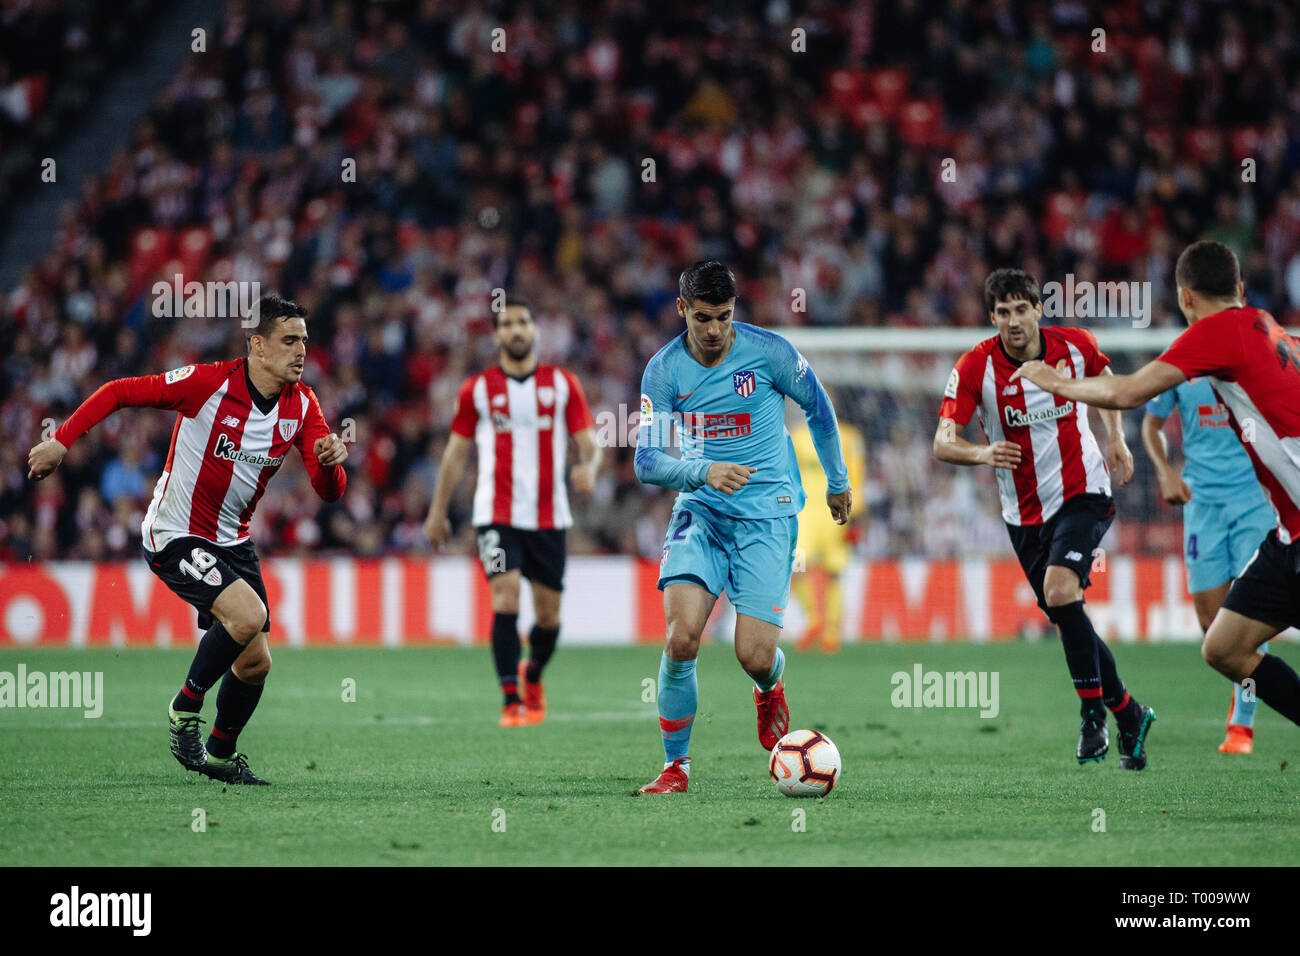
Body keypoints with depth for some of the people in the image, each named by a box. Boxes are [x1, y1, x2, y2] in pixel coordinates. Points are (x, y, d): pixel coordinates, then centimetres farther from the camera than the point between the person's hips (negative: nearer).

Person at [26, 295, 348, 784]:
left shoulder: (301, 404, -4)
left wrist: (331, 461, -28)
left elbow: (330, 491, -5)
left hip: (232, 541, 7)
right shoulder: (208, 382, -21)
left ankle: (221, 754, 30)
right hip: (176, 537, -7)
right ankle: (185, 709, -5)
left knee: (255, 661, 5)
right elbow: (119, 392, -13)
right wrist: (61, 440, -17)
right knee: (248, 615, -27)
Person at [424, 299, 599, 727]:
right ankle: (511, 701, -17)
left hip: (549, 515, 2)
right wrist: (438, 512, 12)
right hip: (497, 512, -2)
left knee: (548, 614, 7)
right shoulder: (477, 389, 4)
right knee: (506, 597, -18)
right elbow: (456, 452, 12)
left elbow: (589, 443, 2)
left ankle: (533, 675, 38)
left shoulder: (563, 383, 5)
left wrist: (588, 468, -21)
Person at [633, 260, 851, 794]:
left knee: (754, 655, -11)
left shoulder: (767, 351, -7)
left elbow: (817, 408, 10)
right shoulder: (664, 370, -4)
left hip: (768, 513, -1)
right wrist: (703, 471, -27)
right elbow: (646, 462, -8)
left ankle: (770, 690, 29)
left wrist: (838, 483, 20)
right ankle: (675, 766, -3)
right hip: (700, 510, 1)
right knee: (681, 635, -19)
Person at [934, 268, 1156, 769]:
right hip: (1024, 513, 2)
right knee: (1068, 621, 7)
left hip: (1083, 495, -2)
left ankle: (1093, 711, -15)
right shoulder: (976, 366, -14)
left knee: (1059, 589, -26)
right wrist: (982, 453, -40)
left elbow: (1103, 377, 17)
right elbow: (943, 444, -20)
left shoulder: (1075, 346, -9)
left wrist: (1116, 436, 6)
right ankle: (1129, 715, 26)